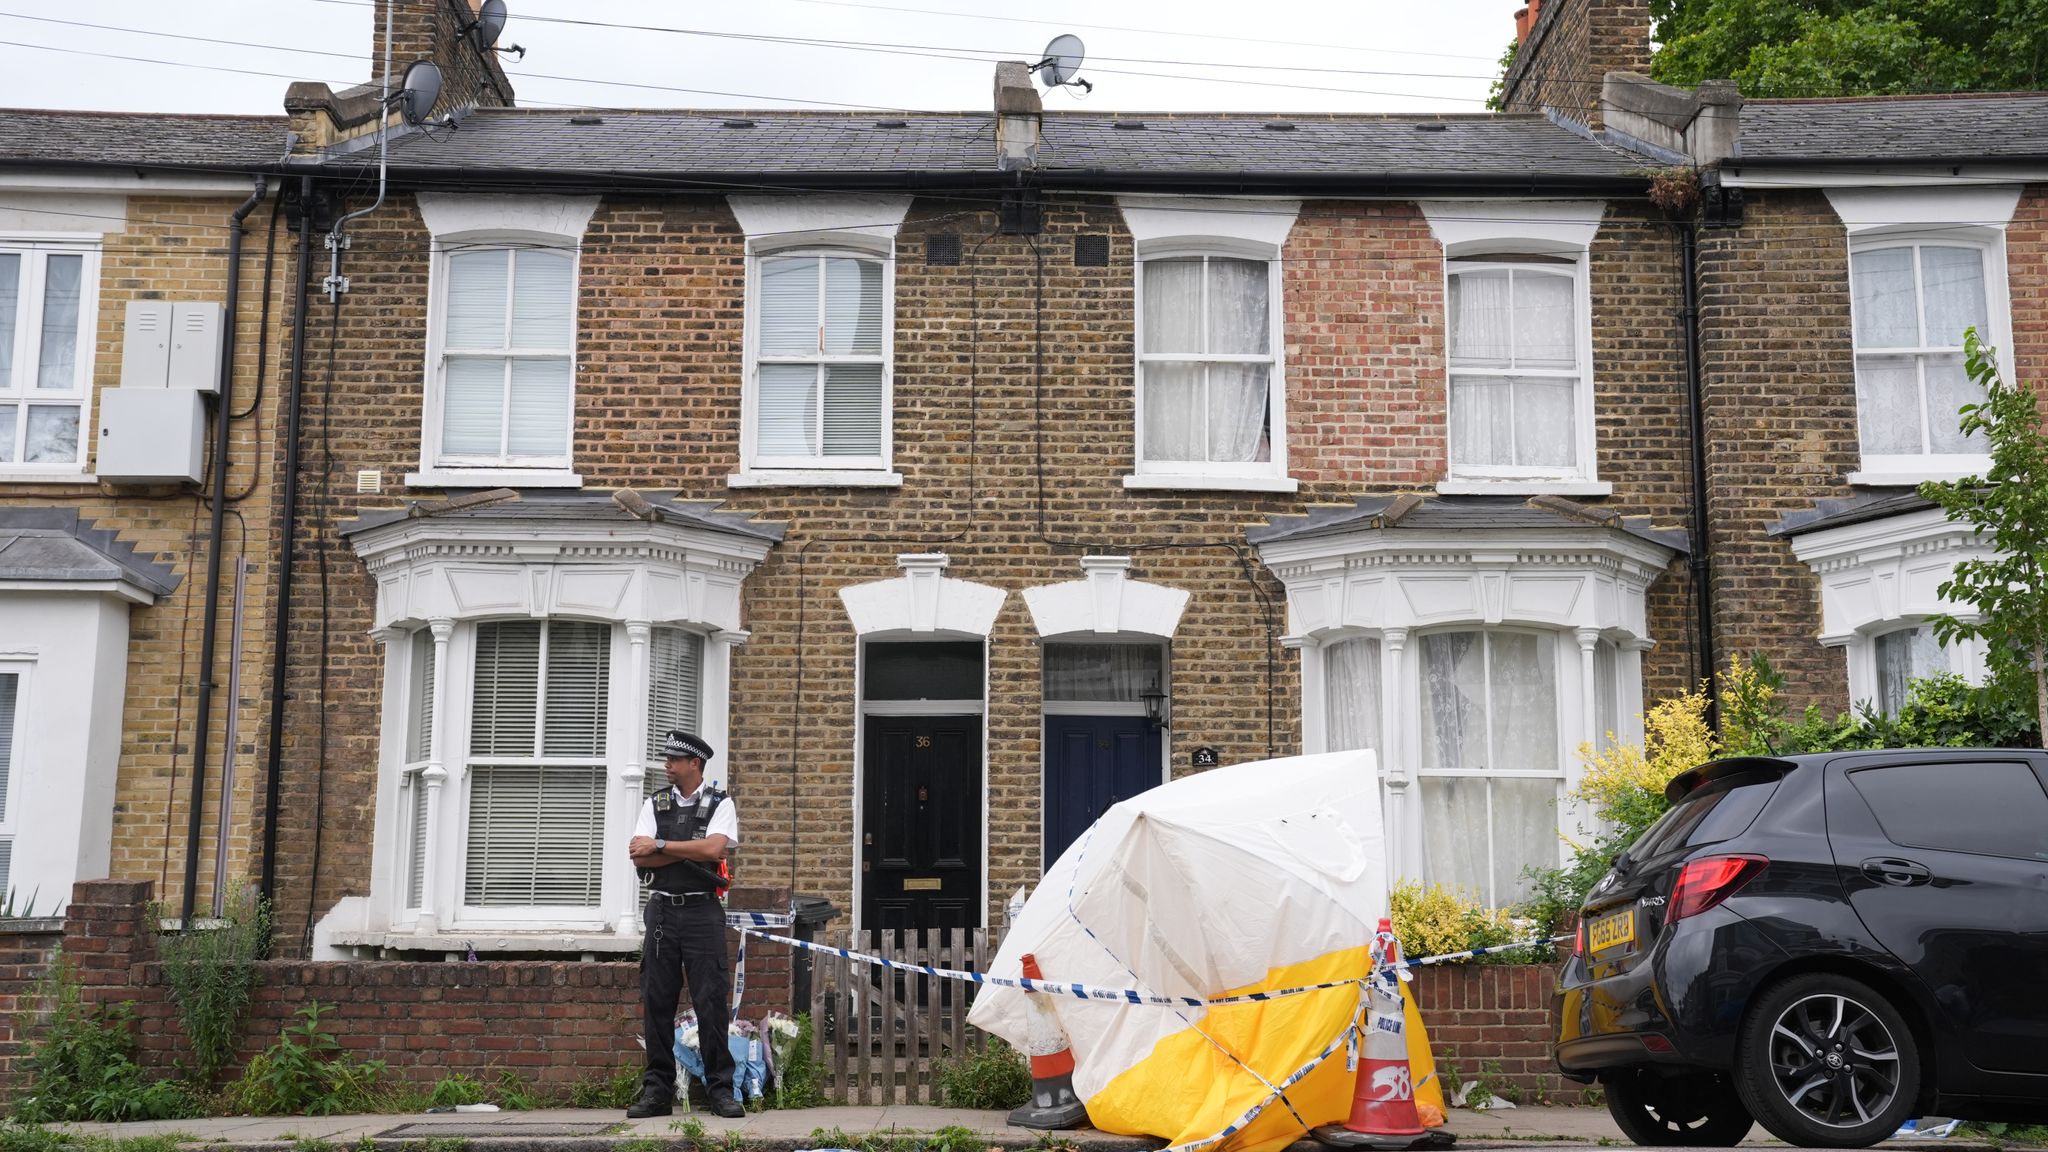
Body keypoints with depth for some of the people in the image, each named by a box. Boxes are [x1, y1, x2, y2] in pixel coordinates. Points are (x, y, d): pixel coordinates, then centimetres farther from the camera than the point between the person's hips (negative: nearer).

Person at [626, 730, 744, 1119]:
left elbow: (714, 848, -15)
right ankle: (657, 1091, 10)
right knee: (657, 1002, 3)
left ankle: (721, 1089, 2)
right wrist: (691, 851, -10)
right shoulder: (654, 804, 11)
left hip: (702, 912, -3)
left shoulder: (719, 805, 3)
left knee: (711, 1001, -4)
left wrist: (660, 845, -9)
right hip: (662, 910, 3)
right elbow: (639, 857, -2)